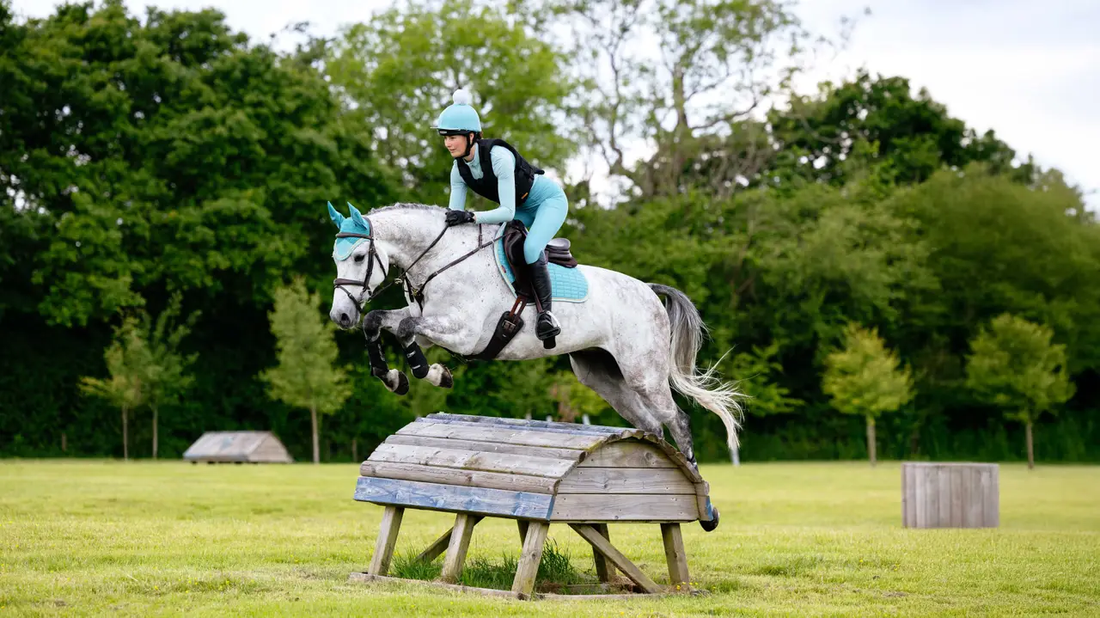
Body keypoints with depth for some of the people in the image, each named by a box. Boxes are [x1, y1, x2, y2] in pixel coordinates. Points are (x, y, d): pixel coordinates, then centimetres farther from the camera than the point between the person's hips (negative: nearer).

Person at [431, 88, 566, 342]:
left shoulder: (498, 156, -34)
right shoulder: (459, 169, -12)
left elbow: (507, 212, -36)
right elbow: (454, 215, -8)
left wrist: (472, 217, -47)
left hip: (549, 200, -8)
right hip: (522, 209, 8)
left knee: (530, 248, -30)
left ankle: (546, 312, -20)